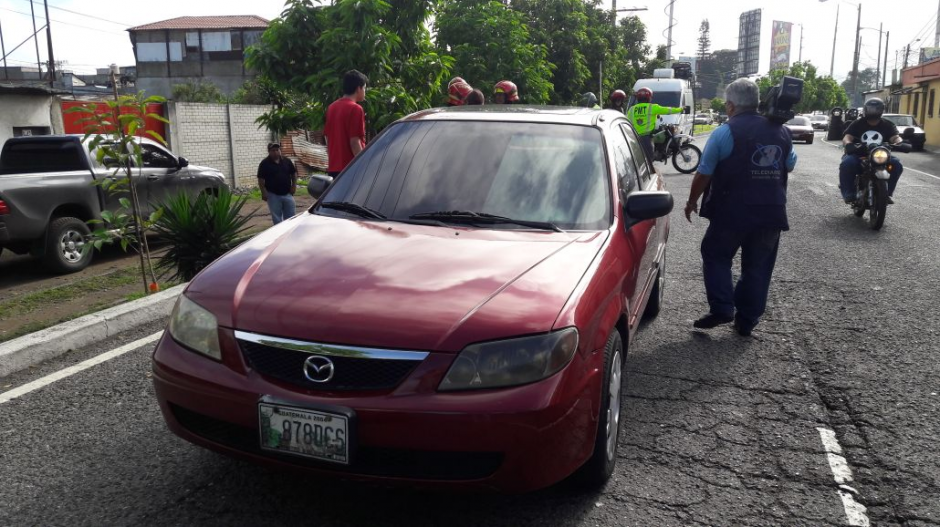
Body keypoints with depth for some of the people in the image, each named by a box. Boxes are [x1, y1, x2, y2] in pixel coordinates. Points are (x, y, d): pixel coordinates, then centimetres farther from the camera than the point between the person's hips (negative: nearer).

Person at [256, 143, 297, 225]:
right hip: (273, 195, -3)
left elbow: (294, 173, 16)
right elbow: (261, 179, -7)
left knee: (291, 215, 7)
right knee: (276, 218, 3)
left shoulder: (287, 161, 6)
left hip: (287, 194, 3)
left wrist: (294, 185, 5)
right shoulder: (264, 163, -5)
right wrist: (264, 192, -13)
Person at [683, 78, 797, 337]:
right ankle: (746, 320, 17)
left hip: (732, 212, -4)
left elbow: (704, 173, -8)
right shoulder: (780, 131, 7)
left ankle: (722, 308, 2)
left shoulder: (725, 132, -10)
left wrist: (692, 201, 6)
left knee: (716, 256, 13)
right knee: (758, 267, 13)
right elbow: (790, 165, 22)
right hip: (772, 213, 5)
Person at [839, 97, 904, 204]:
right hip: (859, 155, -2)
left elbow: (895, 137, -6)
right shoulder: (857, 124, 5)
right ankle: (848, 192, -25)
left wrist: (899, 142, -32)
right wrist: (848, 144, -34)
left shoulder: (888, 125, 9)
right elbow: (847, 137, -8)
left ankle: (887, 192, -15)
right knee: (847, 163, -35)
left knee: (896, 164, -26)